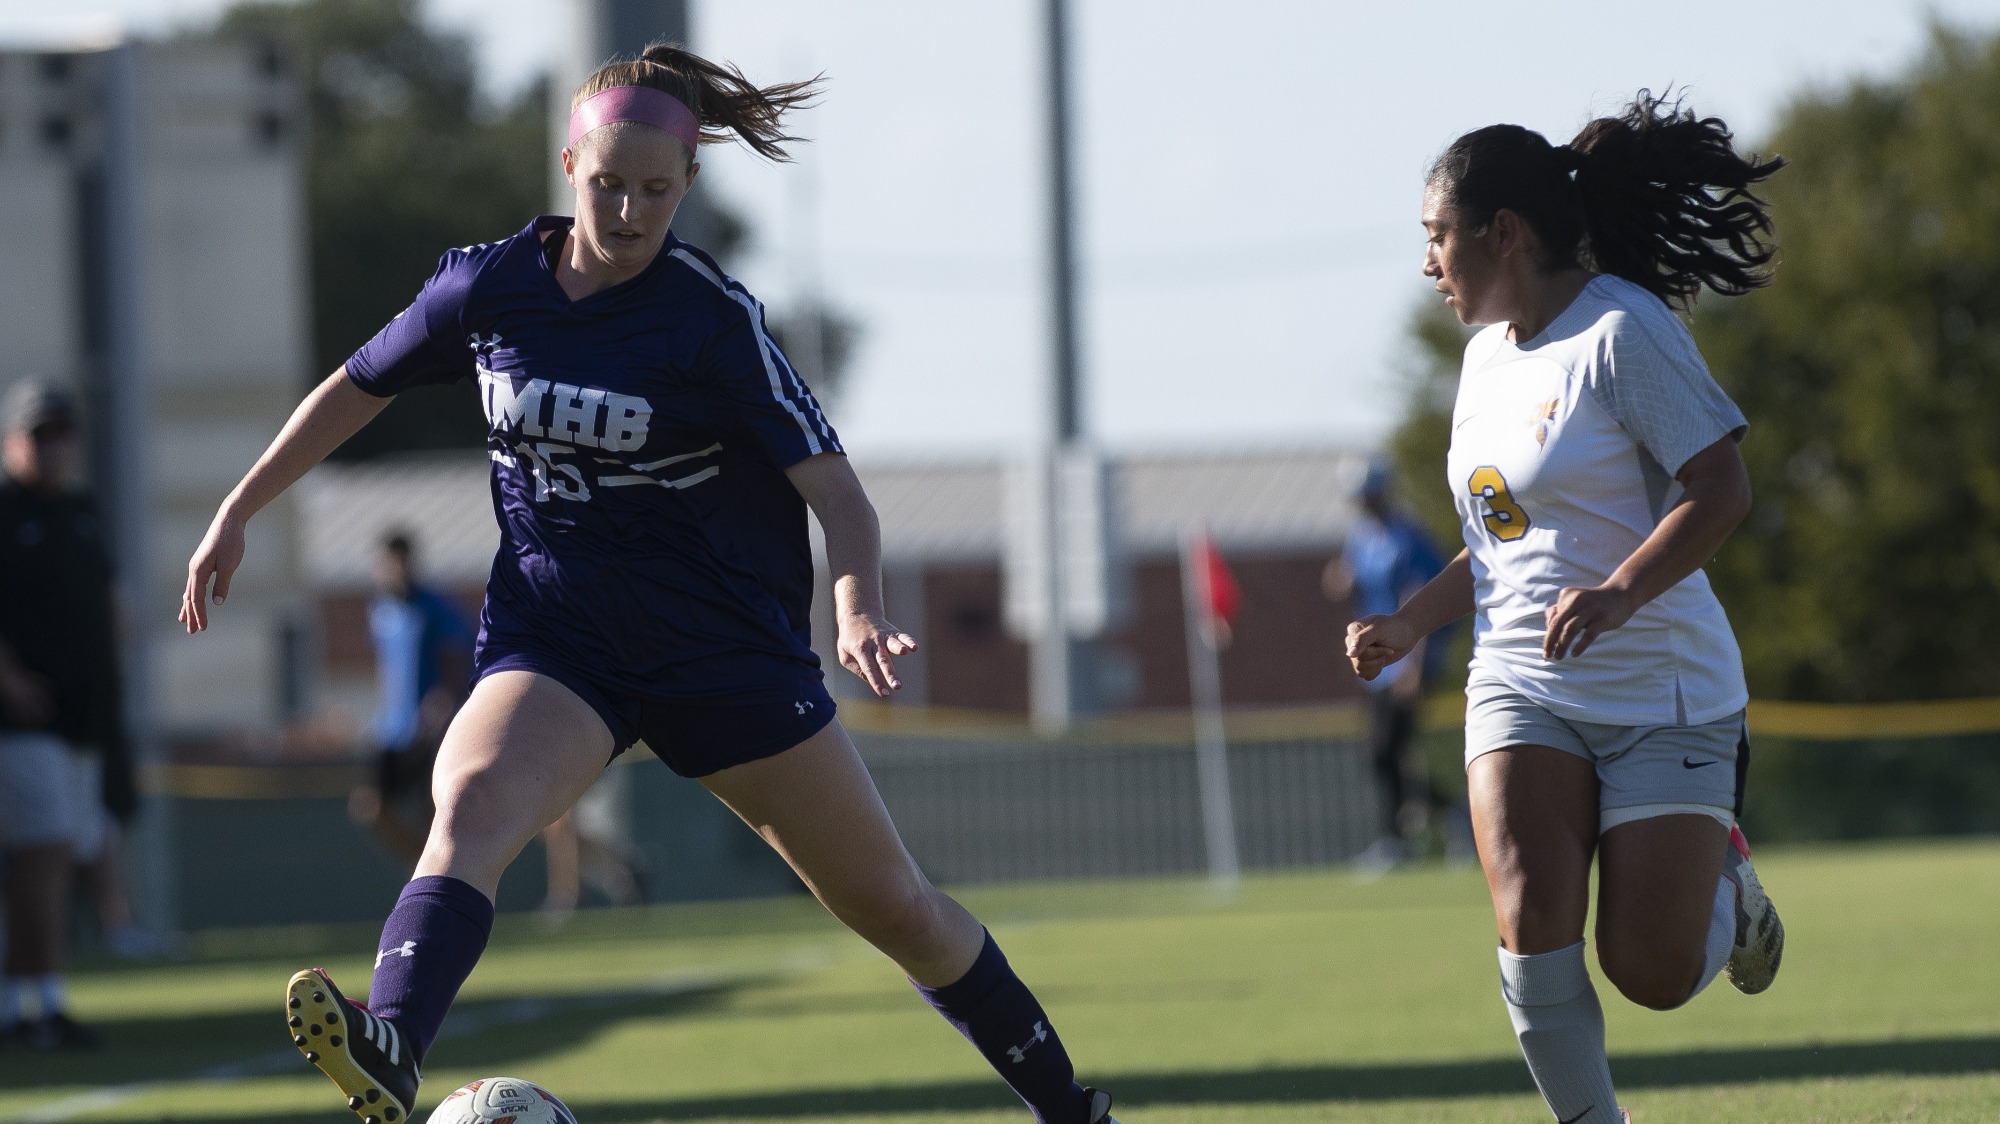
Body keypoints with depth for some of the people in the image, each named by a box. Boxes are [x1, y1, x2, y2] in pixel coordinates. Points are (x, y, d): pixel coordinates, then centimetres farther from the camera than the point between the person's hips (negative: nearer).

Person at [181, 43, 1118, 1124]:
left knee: (890, 905, 5)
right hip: (550, 637, 2)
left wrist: (859, 612, -35)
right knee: (470, 803, -31)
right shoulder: (486, 285, -3)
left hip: (725, 646, -2)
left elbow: (834, 489, -17)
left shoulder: (712, 317, -13)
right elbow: (358, 387, 15)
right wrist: (238, 511, 16)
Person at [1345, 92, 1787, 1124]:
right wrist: (1409, 624, 9)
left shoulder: (1623, 333, -13)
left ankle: (1726, 883, 27)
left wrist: (1617, 595, -33)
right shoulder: (1488, 353, 12)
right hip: (1521, 686, 6)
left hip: (1662, 692, -6)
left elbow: (1720, 491, -19)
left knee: (1652, 974, -7)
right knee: (1532, 919, -18)